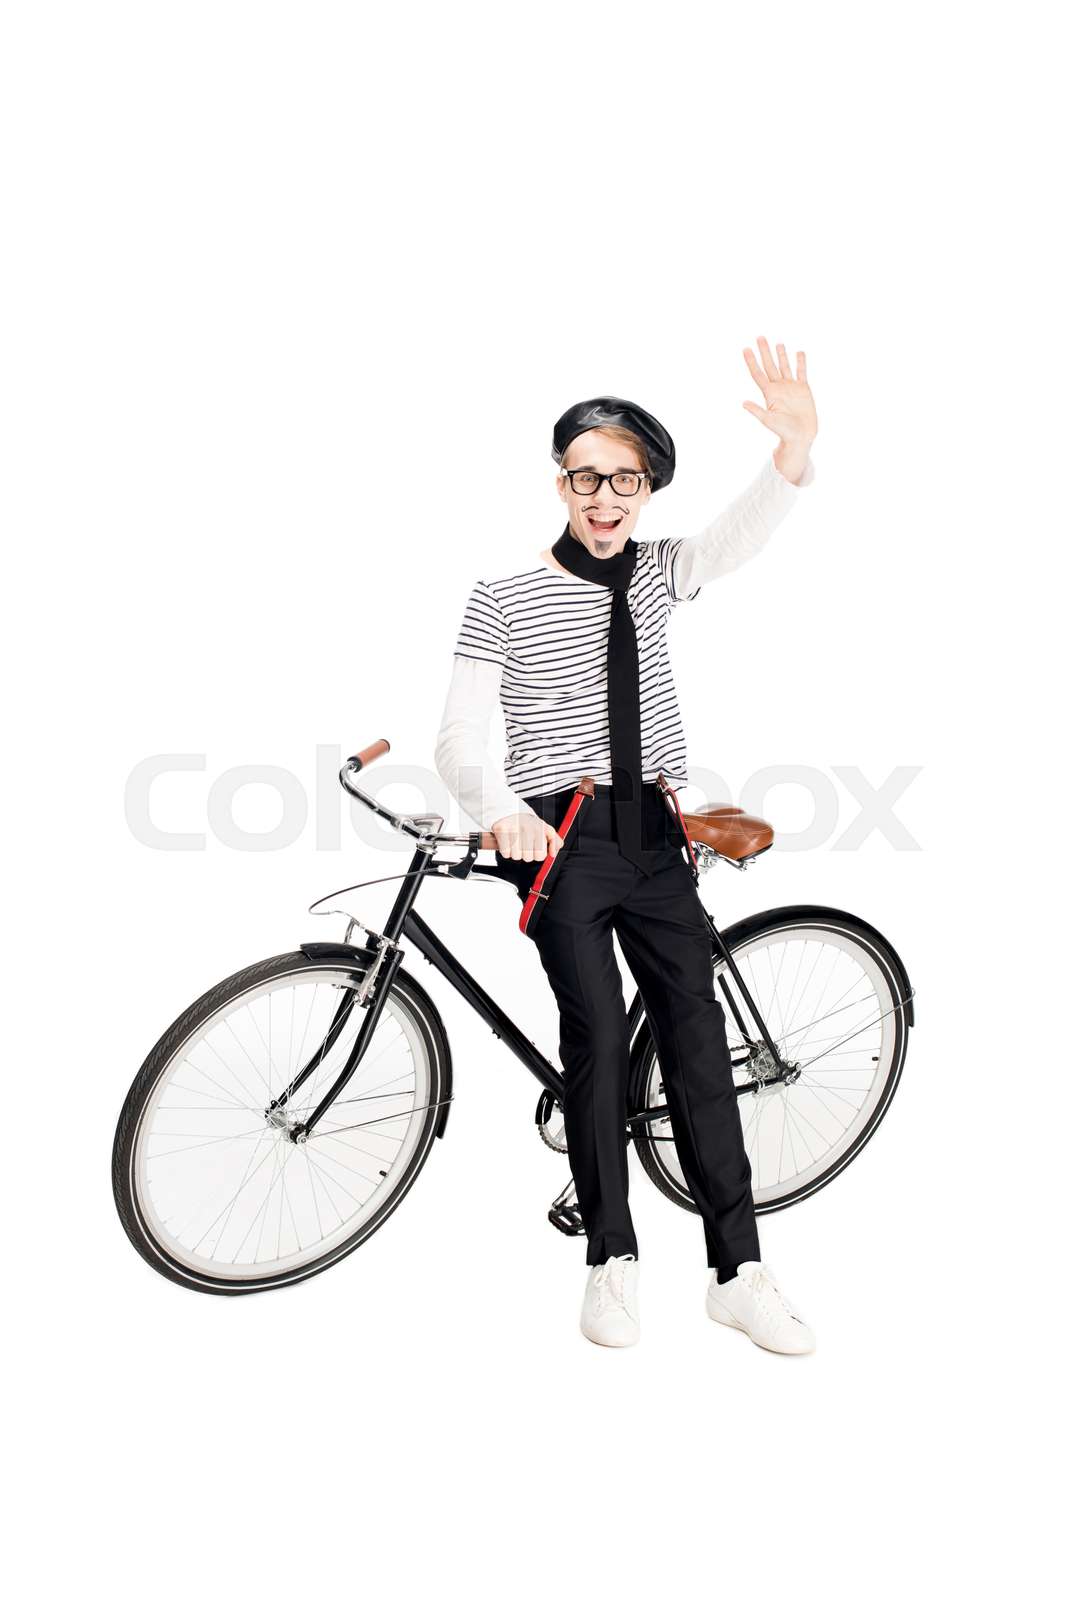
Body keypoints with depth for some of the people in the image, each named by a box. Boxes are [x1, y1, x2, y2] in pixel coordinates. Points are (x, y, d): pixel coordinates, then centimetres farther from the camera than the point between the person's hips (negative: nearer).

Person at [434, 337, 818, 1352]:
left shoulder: (657, 574, 9)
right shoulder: (505, 599, -2)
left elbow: (740, 536, -10)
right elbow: (460, 738, -6)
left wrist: (796, 450, -29)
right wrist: (500, 810, -25)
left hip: (653, 832, 4)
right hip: (561, 837, -4)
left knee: (697, 1030, 1)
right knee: (598, 1036, -9)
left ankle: (737, 1271, 11)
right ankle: (612, 1261, 9)